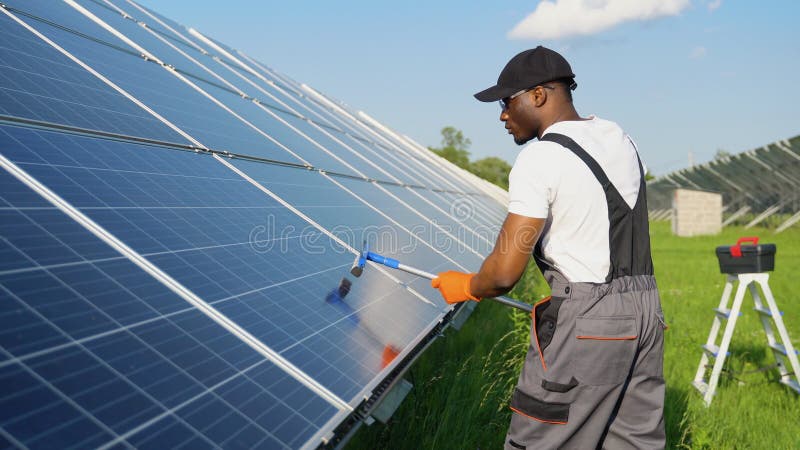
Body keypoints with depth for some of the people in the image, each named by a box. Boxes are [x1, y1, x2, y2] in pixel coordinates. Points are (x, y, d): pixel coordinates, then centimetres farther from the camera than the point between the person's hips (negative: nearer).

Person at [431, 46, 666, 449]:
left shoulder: (538, 159, -14)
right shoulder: (620, 138, 13)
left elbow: (504, 273, -18)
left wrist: (466, 287, 3)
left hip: (585, 323, -9)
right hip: (646, 310, 9)